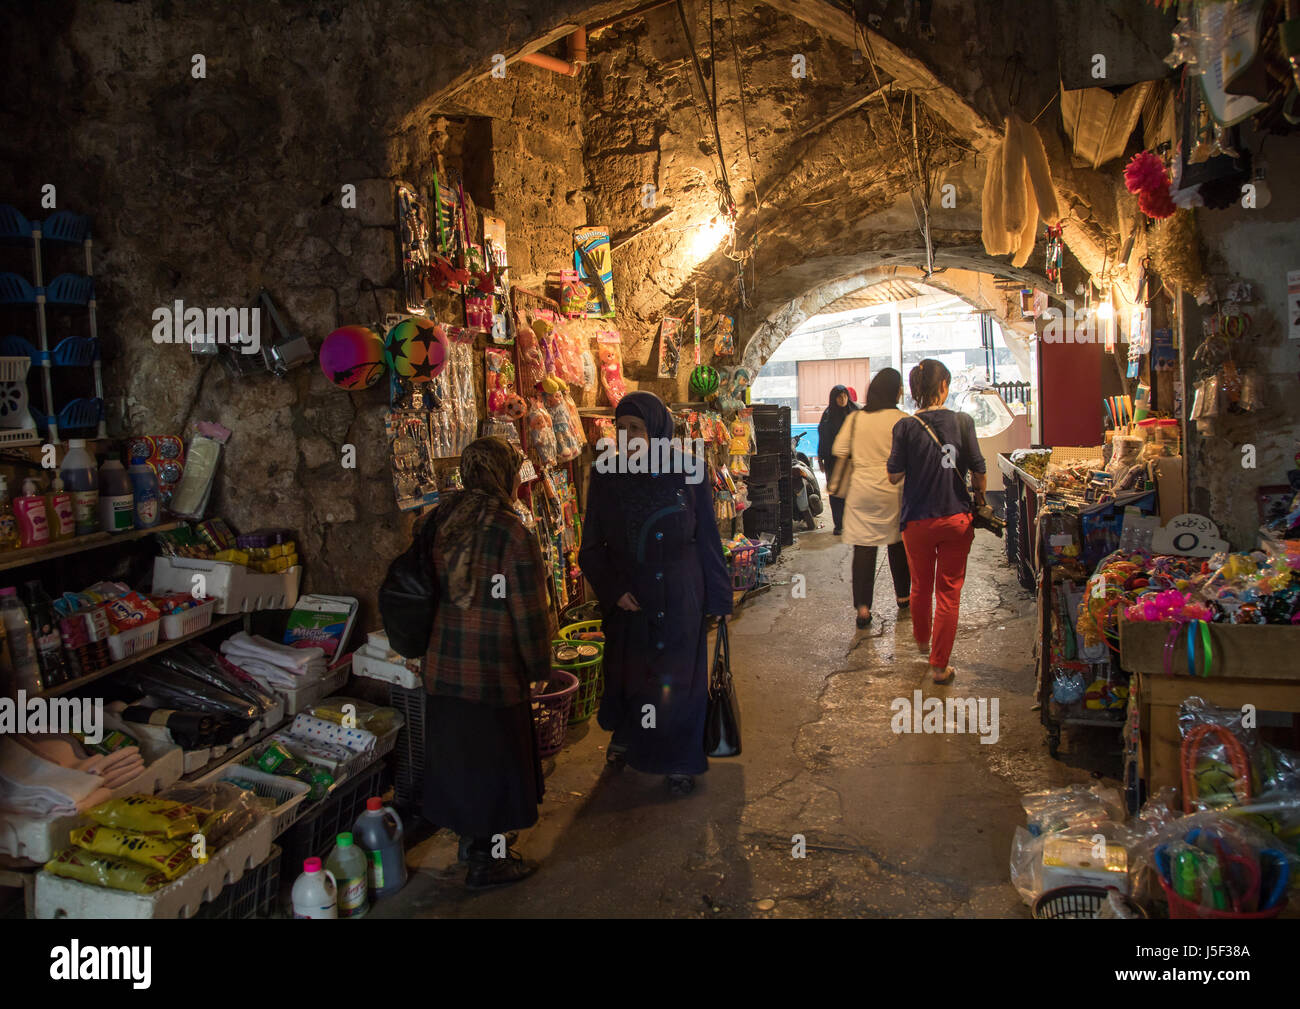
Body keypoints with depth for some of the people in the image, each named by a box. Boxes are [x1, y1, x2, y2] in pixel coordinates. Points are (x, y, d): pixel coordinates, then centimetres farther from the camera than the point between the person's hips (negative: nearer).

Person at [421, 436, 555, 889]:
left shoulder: (440, 521, -1)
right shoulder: (513, 536, -20)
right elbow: (529, 615, -16)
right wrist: (540, 666, -1)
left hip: (443, 666, 7)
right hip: (494, 672, -6)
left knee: (458, 751, 20)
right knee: (494, 756, 9)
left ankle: (470, 835, 40)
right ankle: (486, 862, 22)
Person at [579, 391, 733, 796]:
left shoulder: (687, 473, -8)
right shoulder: (606, 476, -5)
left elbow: (708, 538, -2)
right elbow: (592, 545, 1)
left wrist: (718, 596, 1)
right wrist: (612, 589, -12)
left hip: (679, 597, -1)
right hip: (627, 598, 2)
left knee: (677, 678, 6)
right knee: (626, 672, 15)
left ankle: (679, 761, 24)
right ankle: (626, 739, 41)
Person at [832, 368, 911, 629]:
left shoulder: (854, 419, 1)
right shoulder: (901, 420, -7)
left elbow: (839, 451, 2)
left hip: (861, 488, 1)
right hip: (892, 490, -1)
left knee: (863, 547, 2)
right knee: (897, 542, 17)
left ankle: (862, 608, -1)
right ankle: (903, 596, 32)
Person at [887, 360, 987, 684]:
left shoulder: (906, 427, -10)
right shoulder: (962, 421, -9)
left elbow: (894, 475, -8)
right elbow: (978, 469, -5)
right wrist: (980, 498, 12)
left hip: (917, 521, 1)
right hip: (956, 519, -1)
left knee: (921, 587, 21)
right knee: (949, 592, 7)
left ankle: (922, 641, 45)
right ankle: (939, 665, 10)